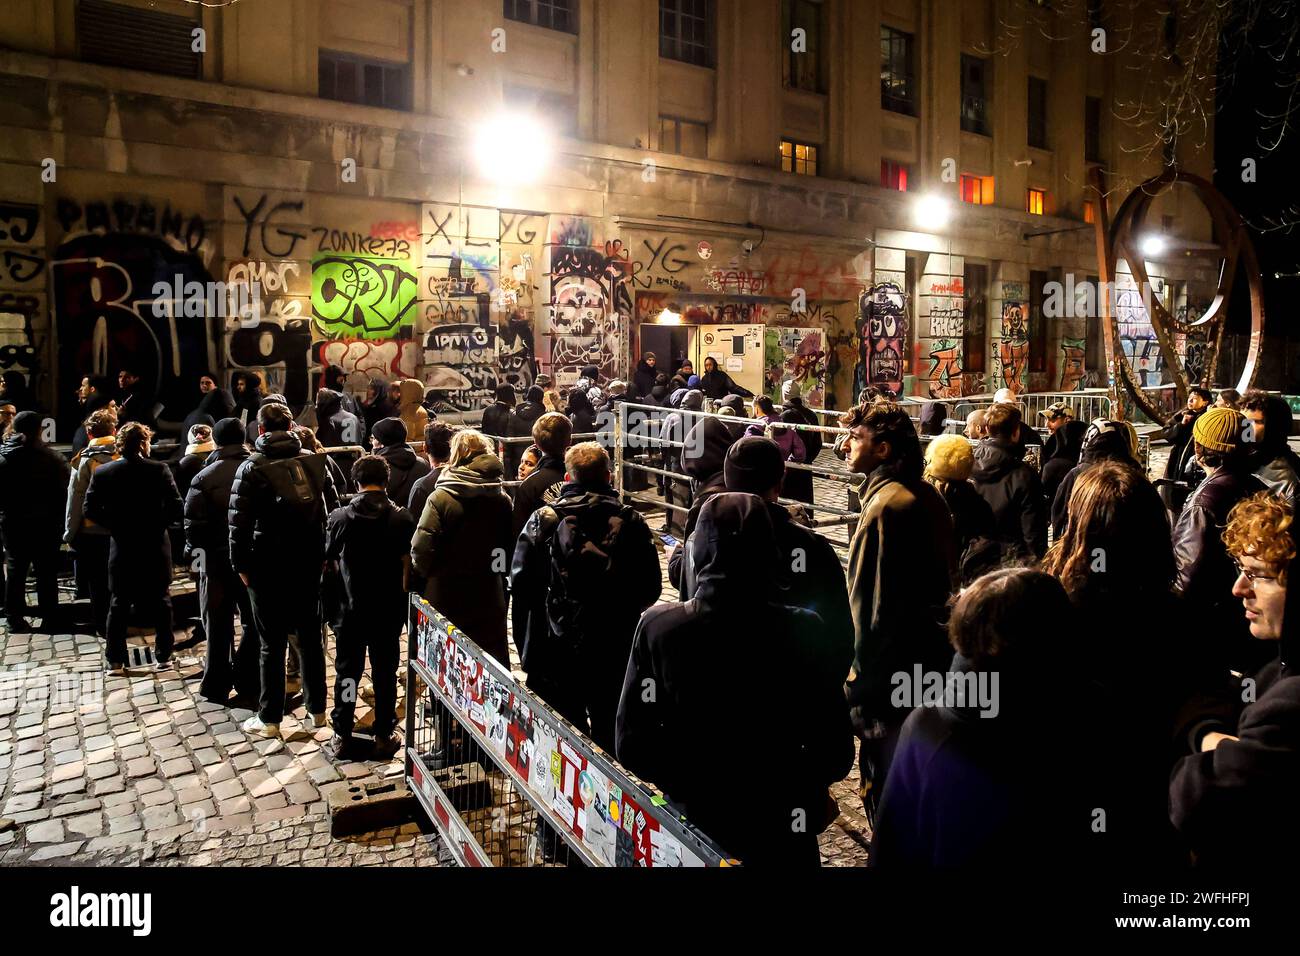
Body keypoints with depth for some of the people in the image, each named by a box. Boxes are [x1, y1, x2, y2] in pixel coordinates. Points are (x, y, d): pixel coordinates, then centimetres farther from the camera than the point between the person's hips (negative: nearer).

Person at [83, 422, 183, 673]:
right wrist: (161, 522, 4)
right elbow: (177, 509, -15)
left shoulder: (102, 472, -3)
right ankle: (163, 656, 16)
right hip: (156, 547, -2)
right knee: (160, 603, 11)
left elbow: (91, 510, -3)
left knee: (118, 605, 12)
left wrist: (115, 525, 11)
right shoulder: (159, 470, -12)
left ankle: (115, 661, 16)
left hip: (121, 548, 2)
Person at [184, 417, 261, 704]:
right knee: (254, 621, 12)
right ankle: (248, 682, 16)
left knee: (218, 624, 10)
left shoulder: (204, 478, -10)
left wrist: (192, 549, 7)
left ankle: (216, 685, 18)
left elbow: (193, 522, -10)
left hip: (217, 558, -1)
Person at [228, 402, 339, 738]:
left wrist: (241, 565, -2)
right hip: (310, 563, 4)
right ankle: (317, 709, 24)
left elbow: (240, 522, -10)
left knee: (272, 643, 5)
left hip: (268, 567, -3)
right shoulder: (316, 462, 2)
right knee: (310, 637, 14)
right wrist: (327, 553, 8)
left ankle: (269, 718, 13)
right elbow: (333, 509, 3)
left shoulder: (252, 468, -8)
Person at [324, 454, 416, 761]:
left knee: (347, 672, 11)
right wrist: (401, 598, 6)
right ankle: (384, 737, 18)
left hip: (350, 608, 0)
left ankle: (341, 738, 18)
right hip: (389, 609, 0)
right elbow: (408, 564, -7)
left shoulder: (339, 517, -7)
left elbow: (330, 561, 1)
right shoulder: (402, 518, -8)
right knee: (385, 672, 10)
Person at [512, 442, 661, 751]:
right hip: (614, 654, 1)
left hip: (555, 652, -1)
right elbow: (650, 589, -3)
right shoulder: (631, 522, -6)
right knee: (609, 733, 17)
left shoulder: (542, 520, -9)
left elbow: (520, 582, -9)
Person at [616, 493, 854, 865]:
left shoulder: (657, 626, -17)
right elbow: (836, 753, -12)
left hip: (691, 819, 1)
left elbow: (630, 745, -10)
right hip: (779, 831, 0)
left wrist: (688, 785, 7)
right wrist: (792, 787, 8)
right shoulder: (802, 630, -19)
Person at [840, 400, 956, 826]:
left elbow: (873, 605, -21)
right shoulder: (927, 495, 5)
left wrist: (862, 681, -13)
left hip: (890, 674, -9)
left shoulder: (885, 506, -22)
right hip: (929, 657, 9)